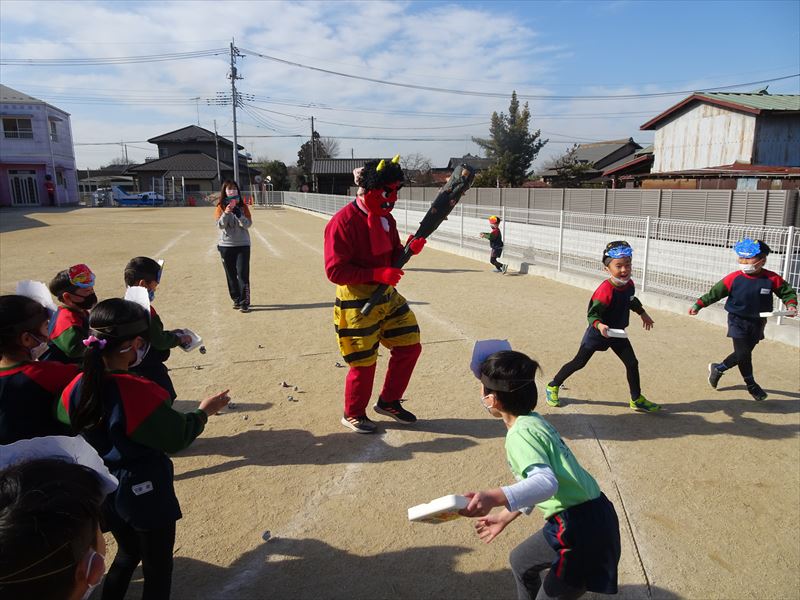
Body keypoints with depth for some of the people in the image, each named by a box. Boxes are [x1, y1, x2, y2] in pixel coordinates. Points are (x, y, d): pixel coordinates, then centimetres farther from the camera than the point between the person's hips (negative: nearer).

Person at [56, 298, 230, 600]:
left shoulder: (77, 388, -12)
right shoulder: (141, 393, -31)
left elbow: (63, 421, 8)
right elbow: (178, 437, -19)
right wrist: (204, 410, -3)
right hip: (145, 494, -6)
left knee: (128, 552, 30)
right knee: (158, 567, 16)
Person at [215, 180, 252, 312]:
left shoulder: (243, 206, 4)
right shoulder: (220, 207, 4)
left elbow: (248, 224, -5)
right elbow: (220, 225, -8)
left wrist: (238, 214, -20)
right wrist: (226, 212, -25)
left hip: (242, 245, -1)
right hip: (226, 245, 1)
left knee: (243, 274, -8)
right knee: (231, 275, 8)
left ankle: (244, 303, -5)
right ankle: (236, 300, 21)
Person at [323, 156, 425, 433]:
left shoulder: (386, 218, 7)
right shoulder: (343, 222, -20)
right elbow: (335, 271, -22)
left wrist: (409, 249, -8)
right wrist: (377, 274, -26)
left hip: (388, 296, 8)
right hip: (357, 304, -8)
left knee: (410, 346, 11)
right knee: (364, 362, 3)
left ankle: (388, 402, 31)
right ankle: (353, 414, 29)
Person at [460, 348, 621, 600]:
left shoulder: (520, 433, -21)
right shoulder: (533, 421, 7)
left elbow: (546, 483, -36)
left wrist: (493, 497, -50)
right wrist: (505, 516, 26)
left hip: (582, 532, -9)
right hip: (589, 514, 9)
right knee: (521, 561, 26)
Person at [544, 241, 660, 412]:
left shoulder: (629, 284, -6)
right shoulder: (605, 290, -30)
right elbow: (592, 314, -28)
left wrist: (642, 313, 30)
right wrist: (599, 325, -47)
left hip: (617, 333, 7)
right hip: (597, 334, -7)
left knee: (632, 363, 8)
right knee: (579, 363, 3)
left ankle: (636, 399, 26)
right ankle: (553, 386, 21)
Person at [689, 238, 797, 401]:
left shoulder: (772, 279, -9)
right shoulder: (733, 278, -13)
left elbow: (788, 292, 4)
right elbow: (715, 292, -8)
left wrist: (791, 305, -14)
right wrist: (698, 305, -14)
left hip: (757, 323, 3)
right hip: (738, 321, -3)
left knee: (744, 353, 9)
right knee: (743, 354, -4)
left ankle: (718, 368, 31)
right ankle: (751, 384, 17)